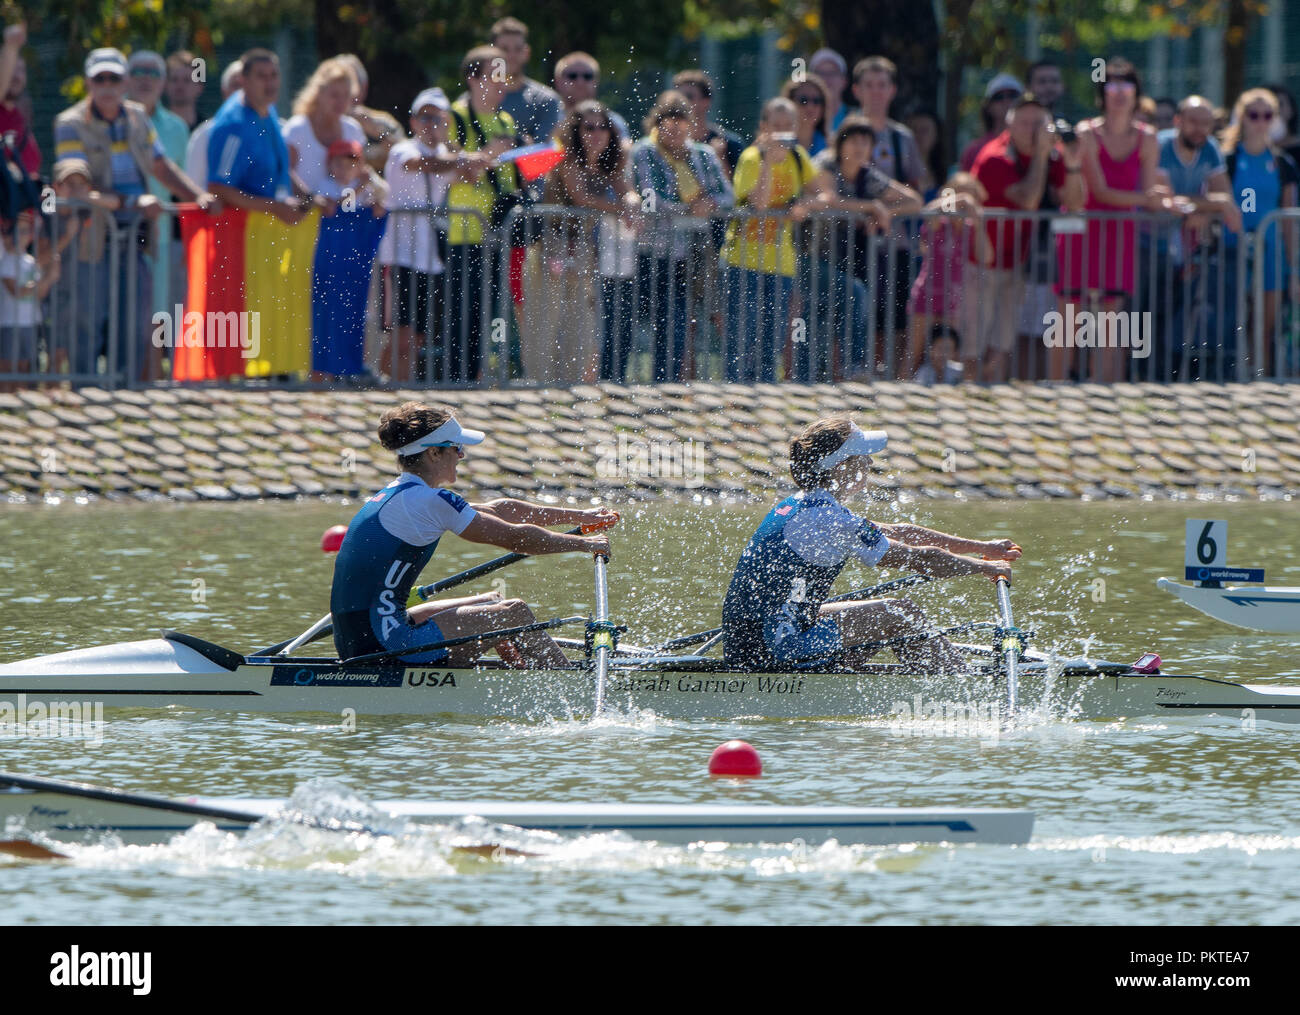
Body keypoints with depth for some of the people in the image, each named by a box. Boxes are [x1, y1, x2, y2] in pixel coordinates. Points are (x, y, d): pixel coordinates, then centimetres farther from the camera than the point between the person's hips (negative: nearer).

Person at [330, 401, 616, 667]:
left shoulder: (396, 495, 17)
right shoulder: (428, 501, -13)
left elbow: (497, 509, 24)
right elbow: (514, 538, -7)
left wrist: (581, 517, 28)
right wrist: (584, 544, 7)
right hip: (383, 647, -10)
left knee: (493, 602, 24)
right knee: (514, 612, 0)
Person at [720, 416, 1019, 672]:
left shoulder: (800, 506, 13)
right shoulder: (825, 519, -18)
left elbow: (897, 535, 20)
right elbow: (921, 560, -12)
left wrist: (981, 547, 22)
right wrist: (984, 567, 3)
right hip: (771, 653, -10)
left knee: (891, 621, 18)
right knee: (904, 615, -4)